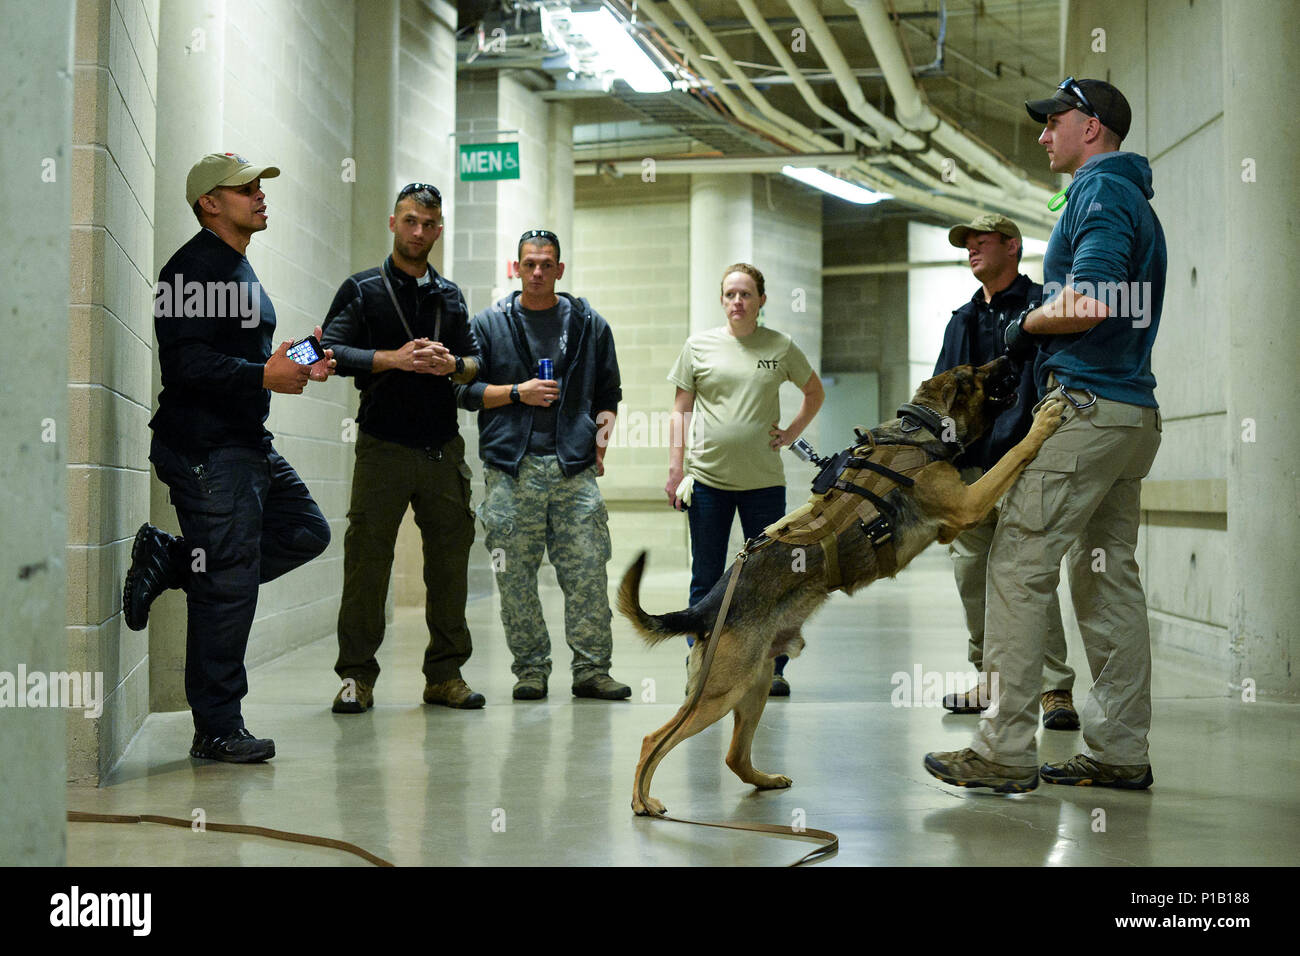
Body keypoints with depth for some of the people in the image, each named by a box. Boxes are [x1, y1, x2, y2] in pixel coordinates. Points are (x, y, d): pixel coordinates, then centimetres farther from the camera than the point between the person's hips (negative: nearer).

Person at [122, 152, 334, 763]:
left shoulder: (241, 271, 21)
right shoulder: (195, 266, -11)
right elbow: (185, 361, -22)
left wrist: (298, 363, 12)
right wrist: (265, 375, -25)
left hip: (248, 444, 10)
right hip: (206, 451, -10)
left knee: (306, 532, 14)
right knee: (227, 588, -6)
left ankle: (170, 561, 15)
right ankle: (217, 731, 5)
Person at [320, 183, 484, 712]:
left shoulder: (449, 295, 19)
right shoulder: (362, 289, 6)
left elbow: (477, 360, 15)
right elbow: (331, 351, -5)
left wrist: (452, 364, -8)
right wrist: (393, 359, -16)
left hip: (444, 446, 4)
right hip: (384, 446, -4)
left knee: (450, 559, 4)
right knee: (367, 559, -5)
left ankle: (446, 674, 13)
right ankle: (356, 676, 4)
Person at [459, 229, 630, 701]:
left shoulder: (589, 325, 14)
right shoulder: (489, 324, 9)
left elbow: (608, 392, 20)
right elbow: (466, 391, 8)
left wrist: (603, 428, 1)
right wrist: (517, 393, -6)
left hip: (575, 468, 1)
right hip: (511, 470, -1)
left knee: (587, 571, -3)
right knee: (515, 575, 0)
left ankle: (591, 668, 6)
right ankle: (531, 669, 11)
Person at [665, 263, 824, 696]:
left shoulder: (780, 347, 5)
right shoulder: (699, 345, 4)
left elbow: (815, 392, 20)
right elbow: (681, 409, 7)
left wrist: (792, 433, 7)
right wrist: (675, 469, 1)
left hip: (764, 480, 0)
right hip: (707, 478, 0)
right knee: (706, 580, 5)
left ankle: (773, 669, 16)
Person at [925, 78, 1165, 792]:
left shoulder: (1101, 191, -7)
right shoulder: (1135, 199, 25)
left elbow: (1090, 302, -22)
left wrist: (1027, 325, -5)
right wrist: (1036, 329, 13)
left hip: (1086, 405, -10)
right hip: (1133, 409, 10)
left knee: (1019, 566, -10)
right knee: (1108, 575, 10)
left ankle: (1005, 751, -9)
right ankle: (1121, 750, 13)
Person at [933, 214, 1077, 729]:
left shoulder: (1042, 305, 3)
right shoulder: (963, 320, 22)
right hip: (968, 466, 7)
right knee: (971, 575, 8)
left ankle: (1056, 687, -6)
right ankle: (991, 676, 20)